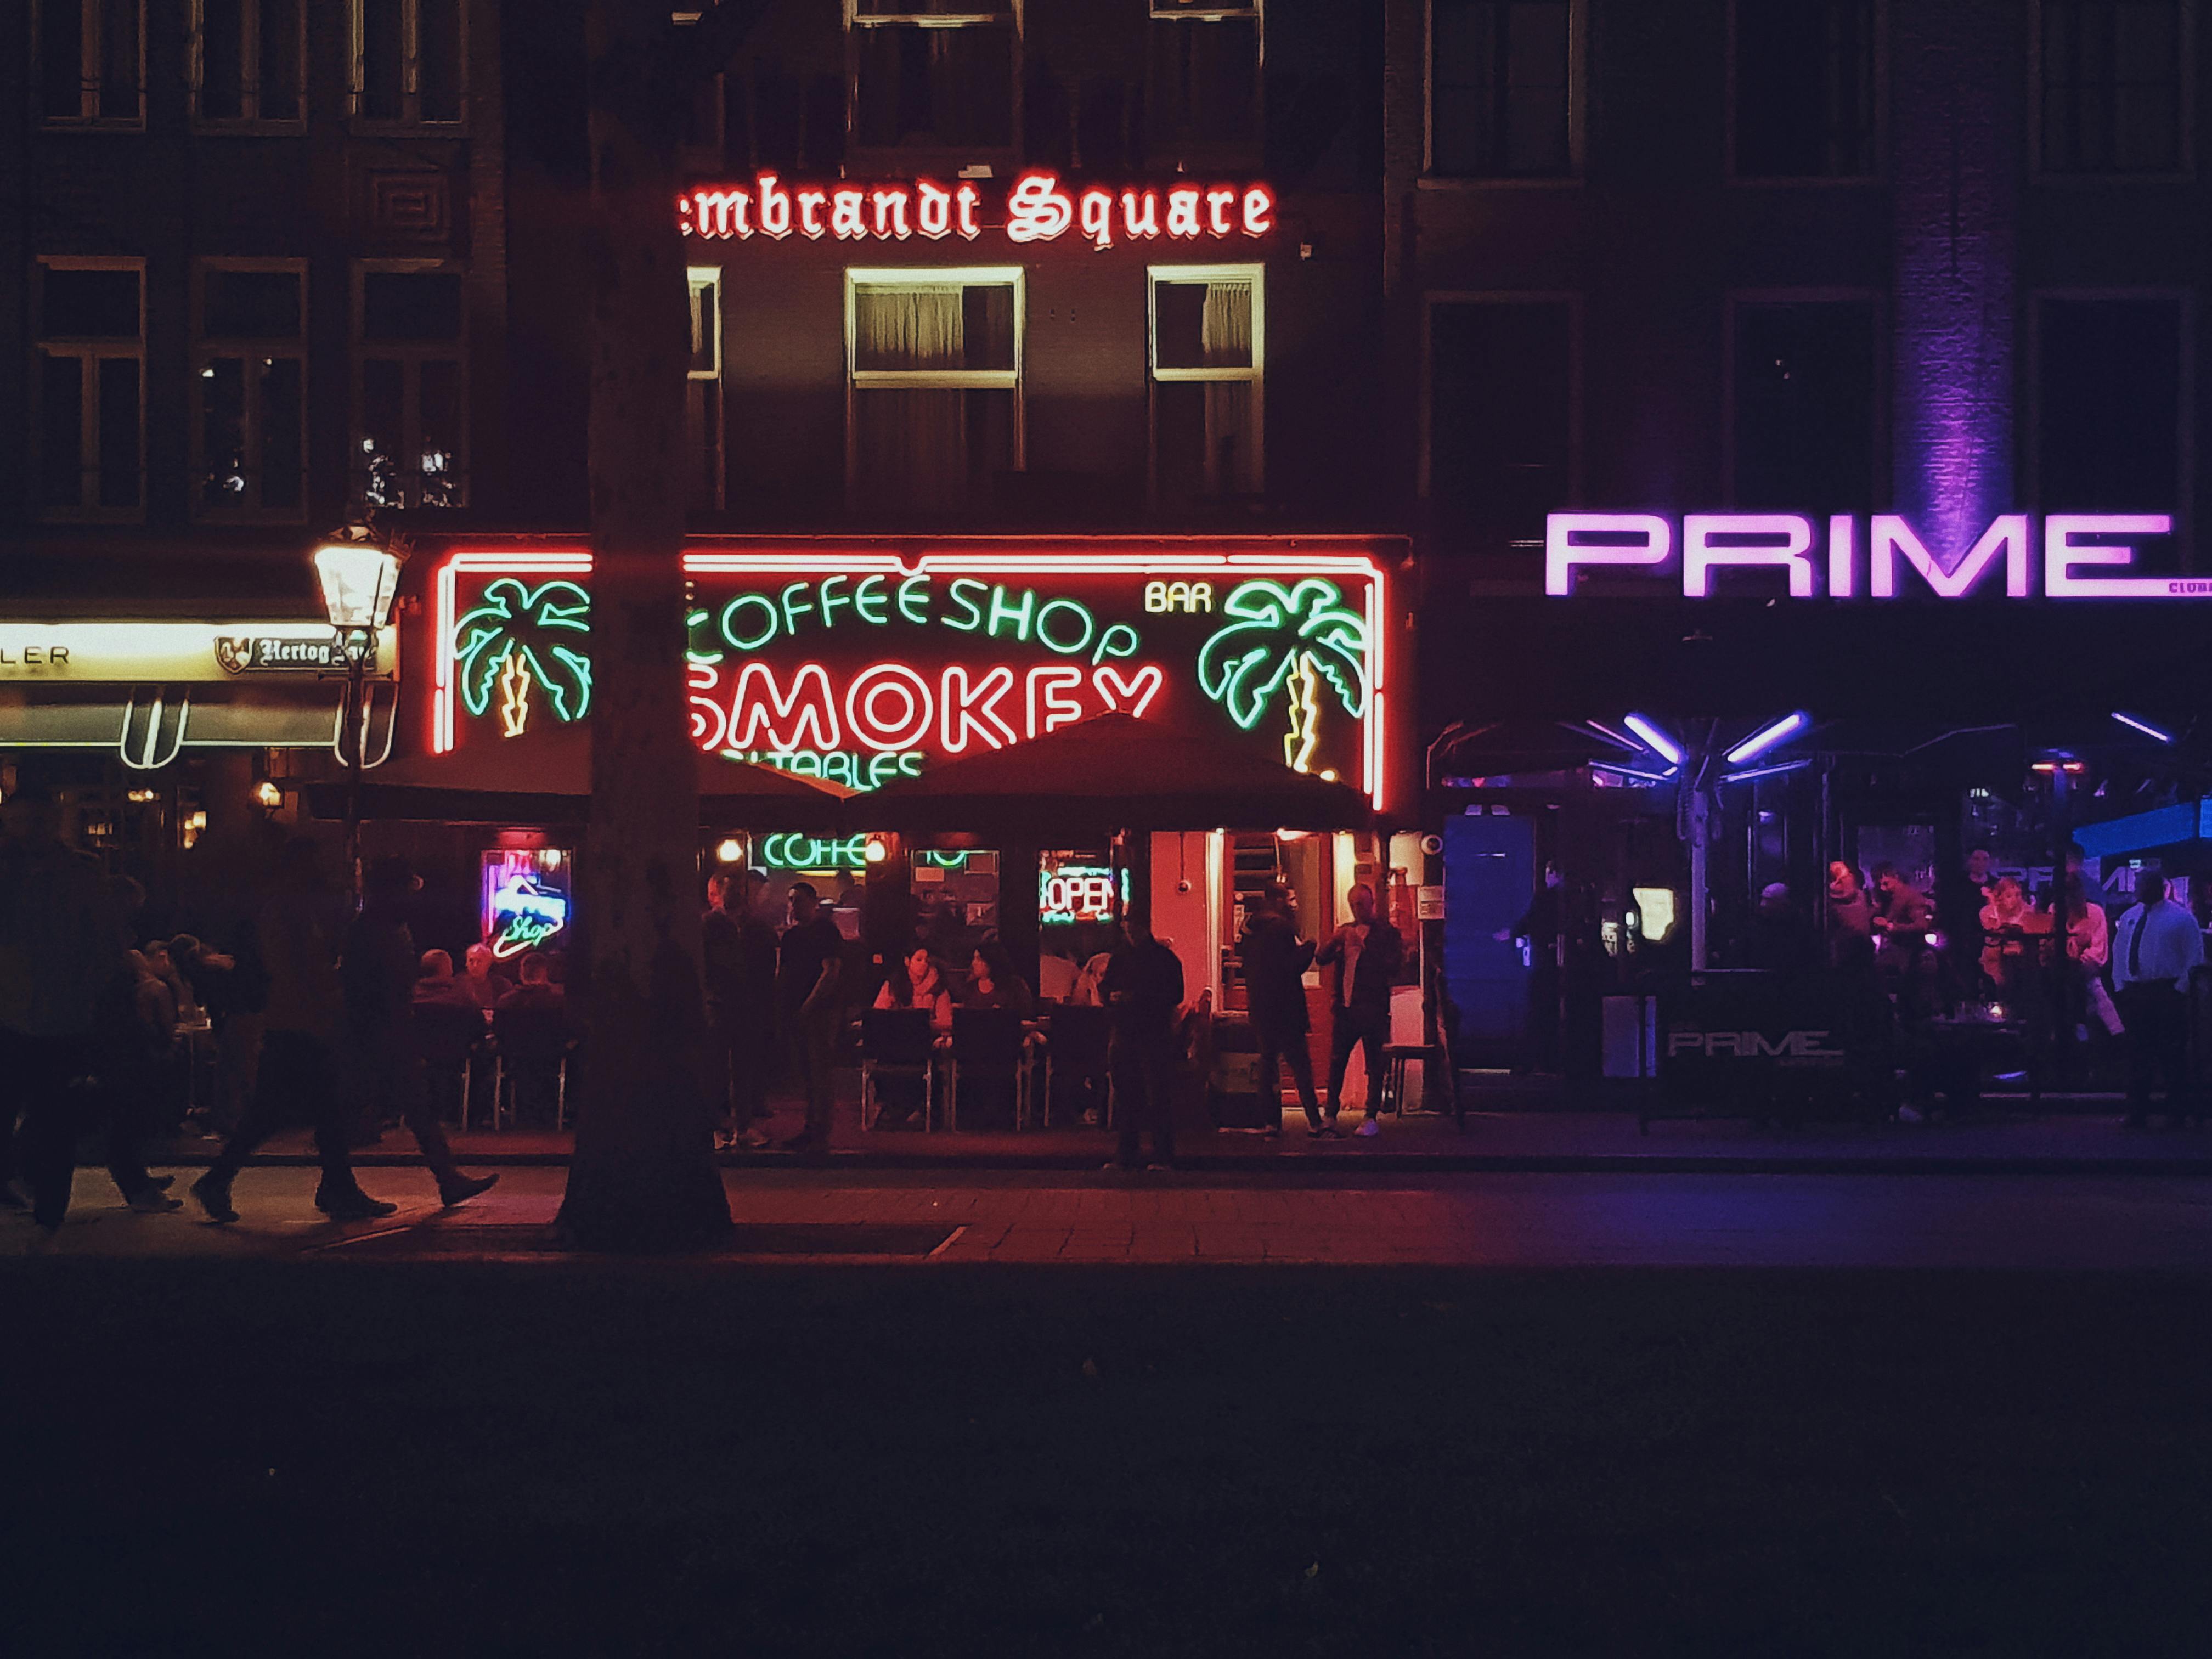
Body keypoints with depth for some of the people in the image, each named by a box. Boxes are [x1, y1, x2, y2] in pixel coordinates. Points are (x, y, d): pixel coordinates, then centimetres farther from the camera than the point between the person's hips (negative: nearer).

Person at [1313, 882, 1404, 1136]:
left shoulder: (1386, 933, 2)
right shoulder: (1344, 932, 17)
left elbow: (1392, 965, -11)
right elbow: (1322, 959, 8)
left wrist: (1364, 947, -16)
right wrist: (1333, 942, -12)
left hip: (1372, 1008, -5)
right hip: (1344, 1006, 5)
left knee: (1374, 1063, -2)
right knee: (1336, 1061, 6)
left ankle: (1371, 1118, 1)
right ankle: (1331, 1114, 14)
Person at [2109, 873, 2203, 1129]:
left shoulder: (2181, 919, -2)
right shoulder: (2129, 918, 15)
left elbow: (2195, 957, -3)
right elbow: (2118, 952, 19)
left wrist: (2180, 987, -11)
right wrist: (2120, 985, 8)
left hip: (2167, 993, -5)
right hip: (2133, 991, 5)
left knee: (2172, 1055, -4)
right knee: (2137, 1056, 5)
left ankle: (2178, 1112, 3)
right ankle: (2137, 1114, 9)